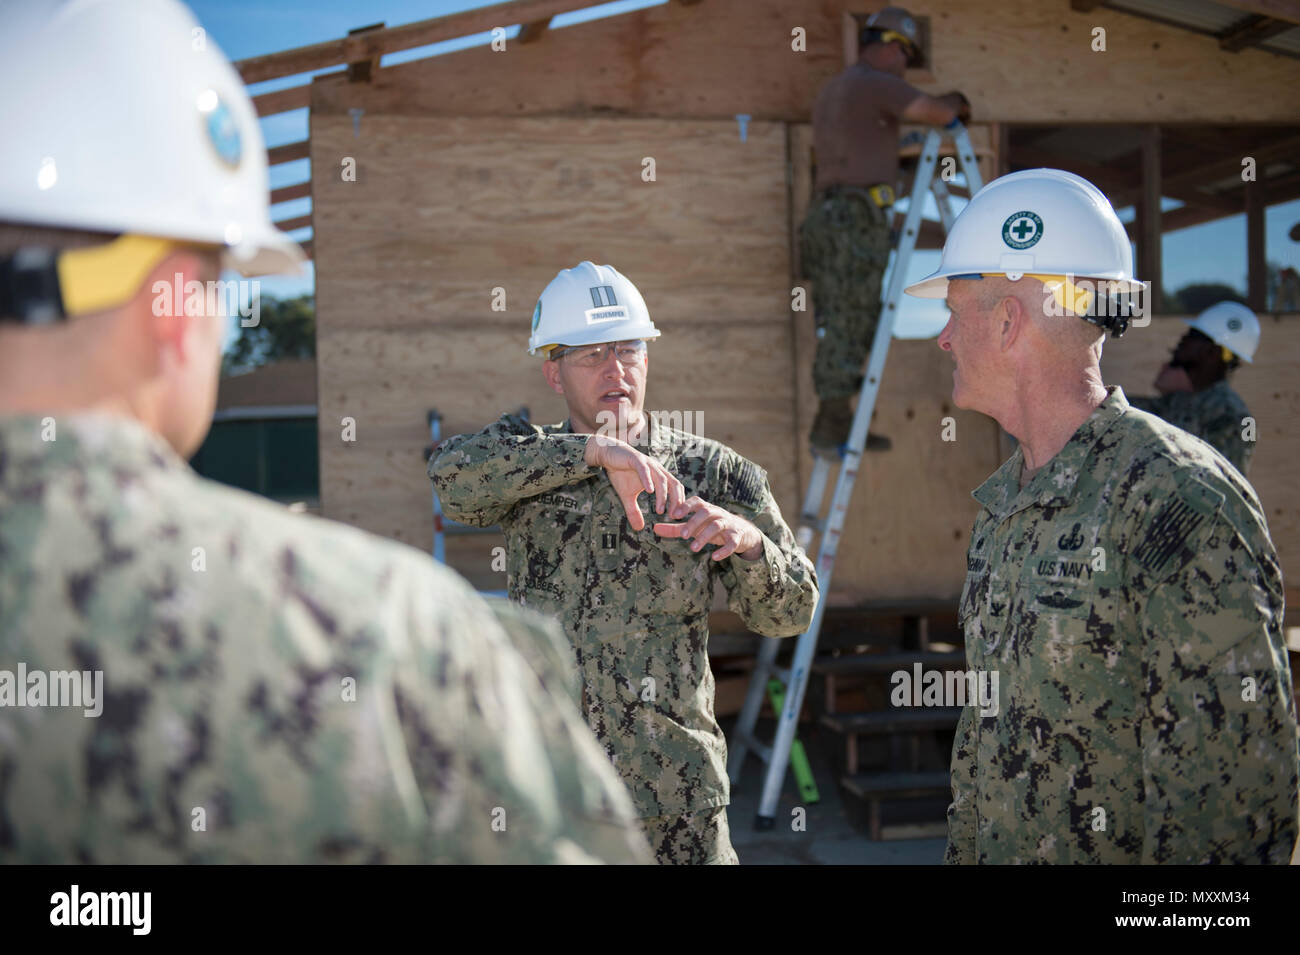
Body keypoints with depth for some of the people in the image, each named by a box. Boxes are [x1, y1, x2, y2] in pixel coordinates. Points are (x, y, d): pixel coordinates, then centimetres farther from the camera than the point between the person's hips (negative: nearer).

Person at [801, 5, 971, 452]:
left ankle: (836, 422, 7)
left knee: (841, 329, 8)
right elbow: (938, 113, -10)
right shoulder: (877, 84, -5)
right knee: (849, 326, -9)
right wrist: (955, 103, 14)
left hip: (826, 215, 9)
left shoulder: (829, 93, 25)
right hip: (857, 218, -9)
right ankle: (832, 424, -9)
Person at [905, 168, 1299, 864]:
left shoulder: (1174, 499, -21)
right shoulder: (1004, 501, 7)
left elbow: (1233, 785, -22)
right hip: (1000, 849, 8)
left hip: (1121, 880, -7)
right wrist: (962, 850, 14)